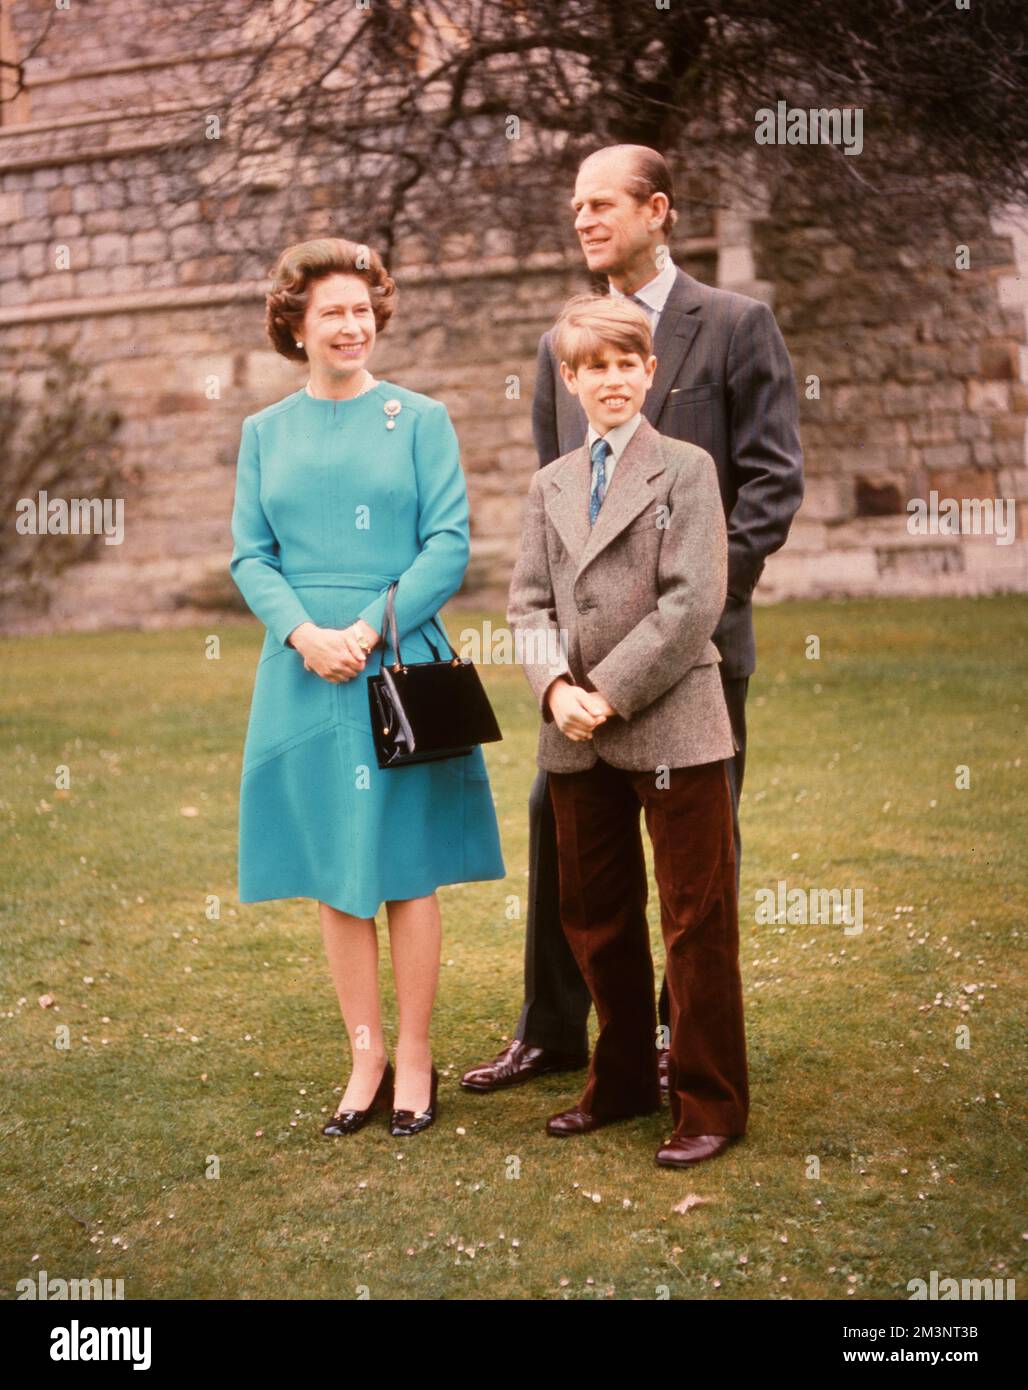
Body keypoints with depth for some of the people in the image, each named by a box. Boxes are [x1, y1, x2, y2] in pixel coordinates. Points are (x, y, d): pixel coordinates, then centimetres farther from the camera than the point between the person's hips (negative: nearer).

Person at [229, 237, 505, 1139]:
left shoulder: (420, 419, 3)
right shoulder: (265, 433, 10)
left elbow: (449, 546, -4)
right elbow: (250, 557, 6)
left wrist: (369, 629, -15)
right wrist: (302, 633, -12)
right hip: (304, 675, 3)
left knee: (405, 870, 2)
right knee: (333, 879, 6)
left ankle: (414, 1061, 13)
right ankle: (366, 1058, 17)